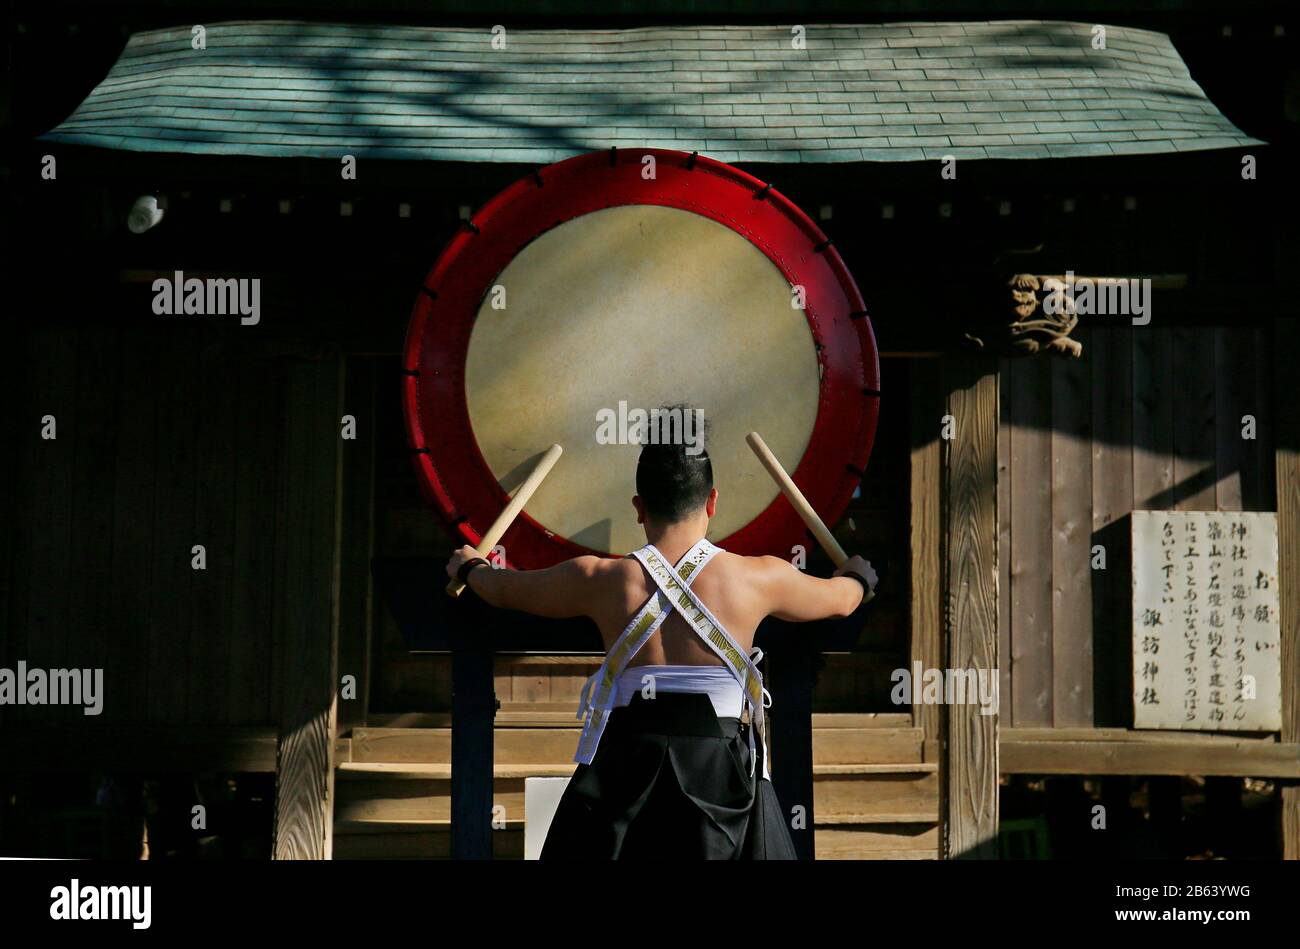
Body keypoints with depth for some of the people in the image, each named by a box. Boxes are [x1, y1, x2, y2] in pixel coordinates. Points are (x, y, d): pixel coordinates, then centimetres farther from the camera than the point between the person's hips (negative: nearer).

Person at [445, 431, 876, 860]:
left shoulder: (598, 580, 0)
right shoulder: (760, 577, -1)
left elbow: (507, 589, 19)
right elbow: (839, 600, 20)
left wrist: (468, 567, 42)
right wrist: (858, 577, 45)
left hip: (625, 767, 1)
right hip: (719, 773, -1)